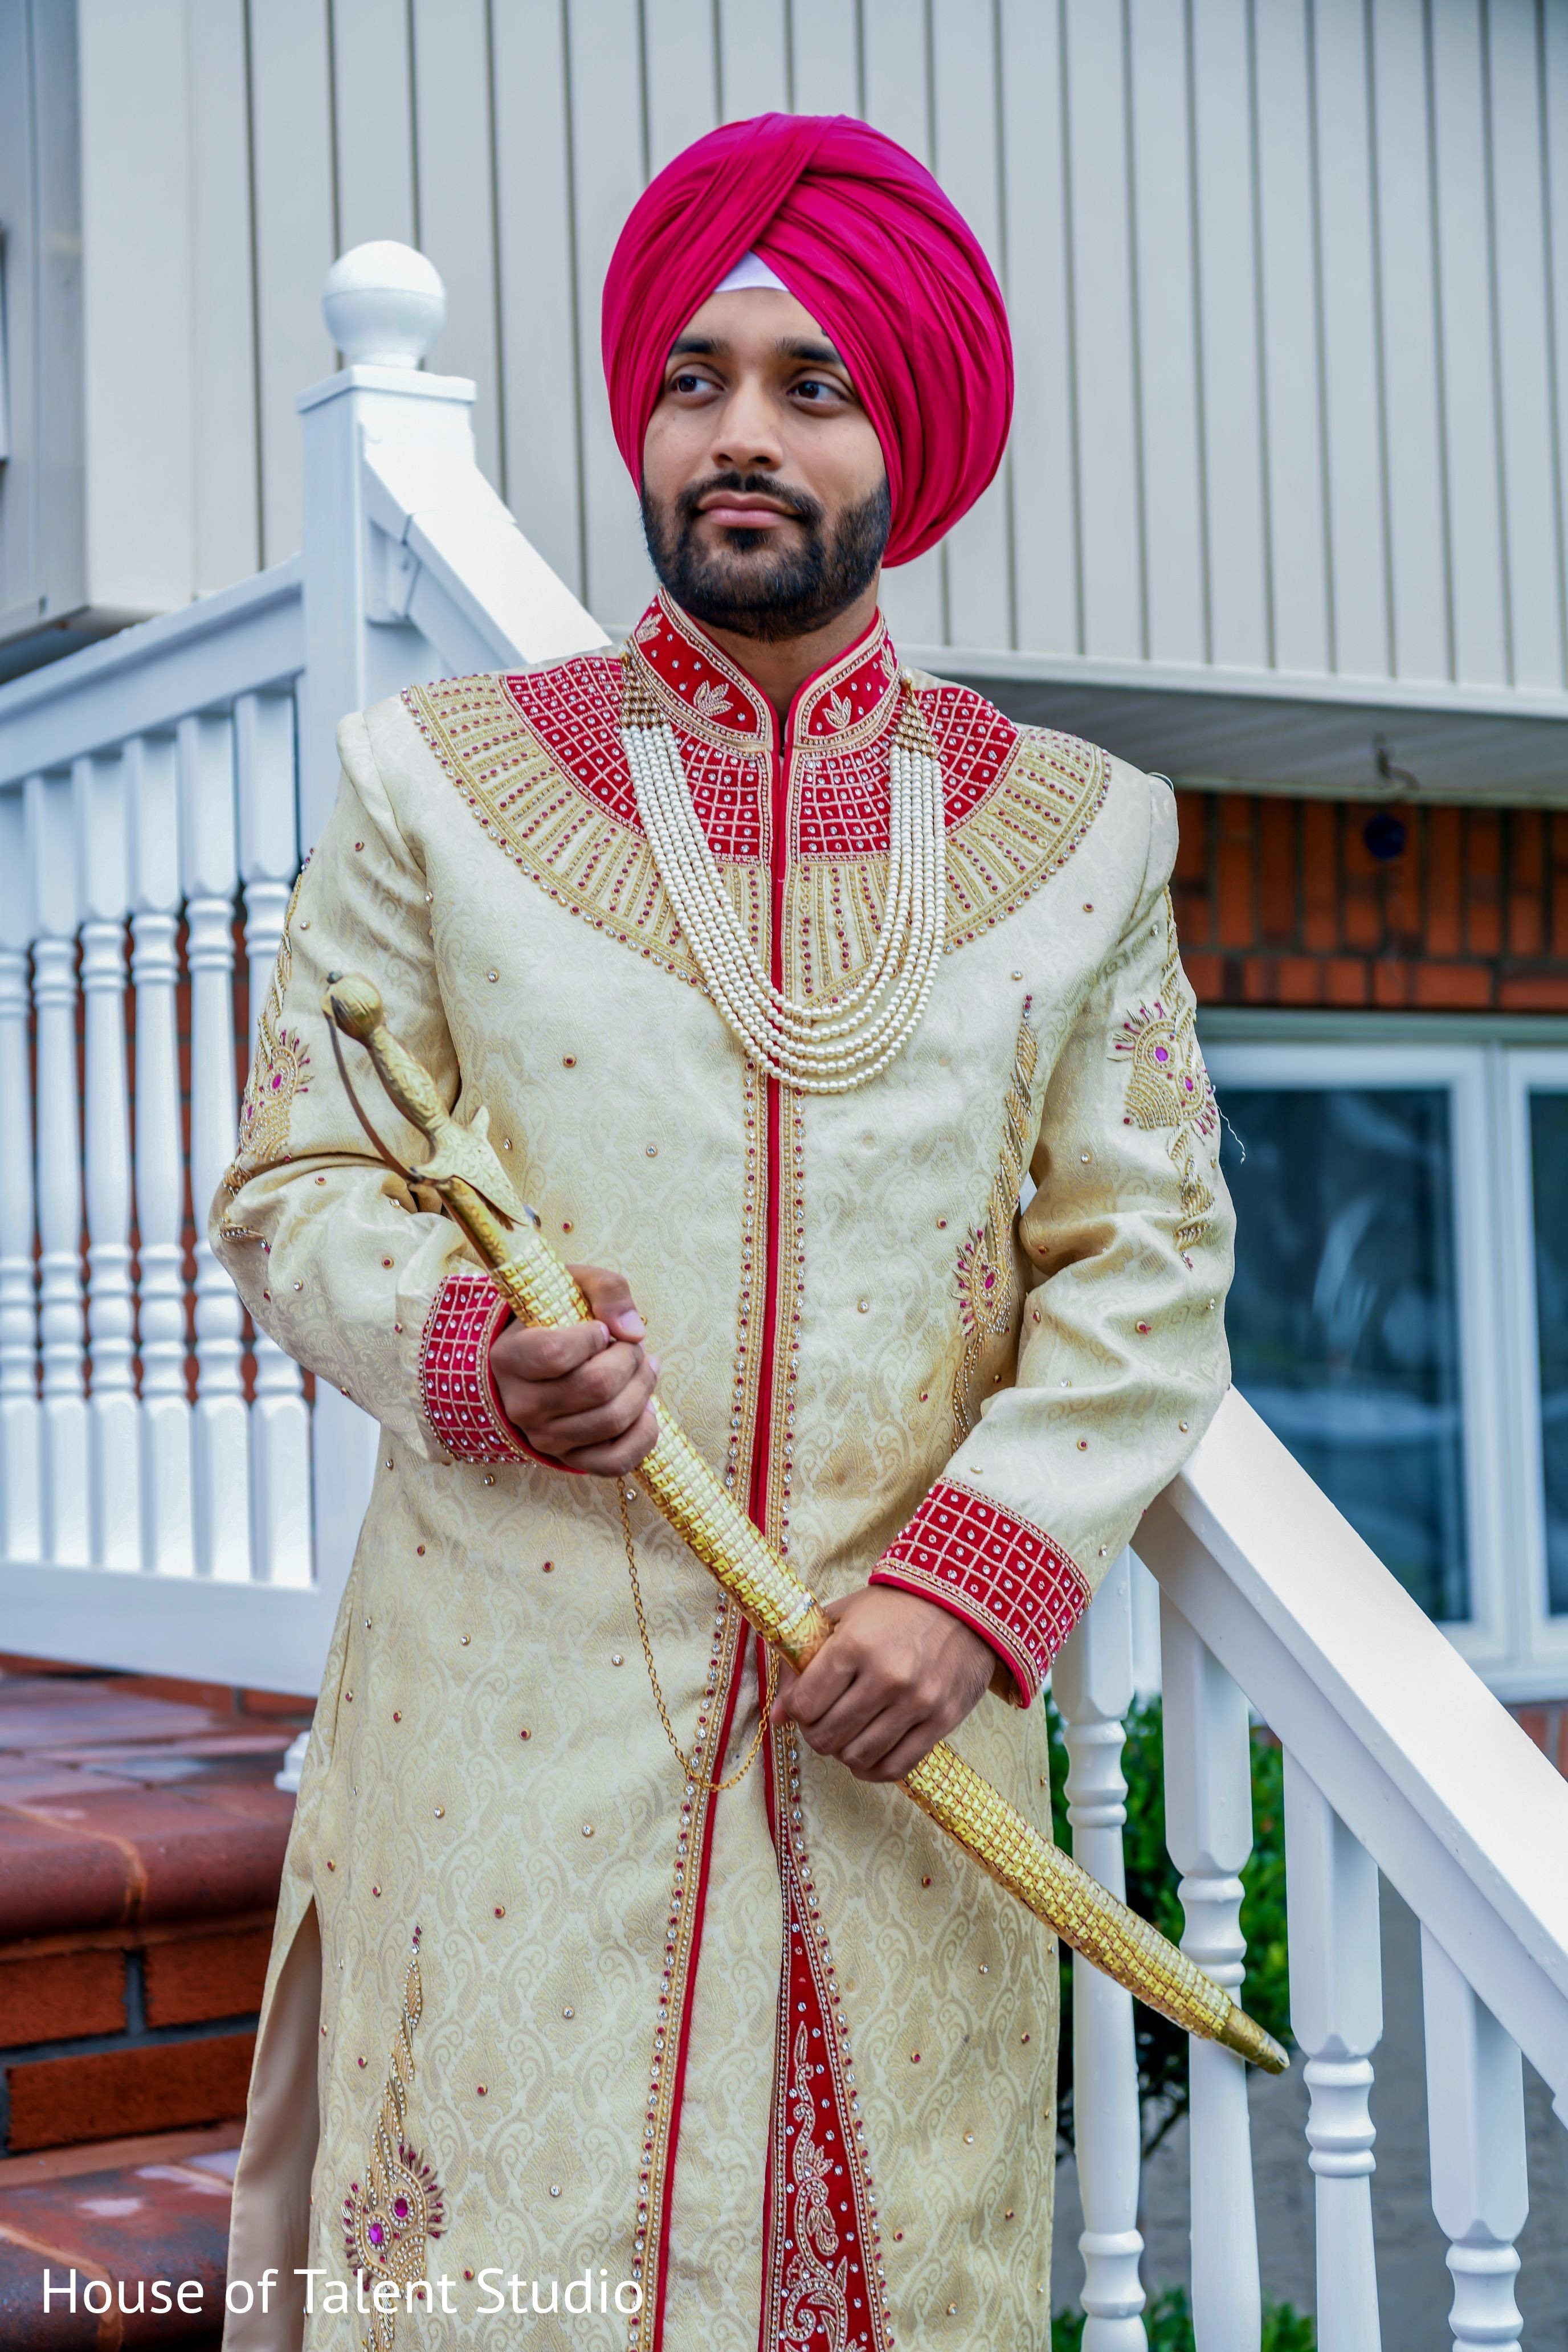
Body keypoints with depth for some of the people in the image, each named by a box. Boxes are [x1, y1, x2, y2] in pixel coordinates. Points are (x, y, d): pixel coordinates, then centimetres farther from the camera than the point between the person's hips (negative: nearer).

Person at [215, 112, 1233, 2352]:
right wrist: (471, 1348, -16)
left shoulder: (1069, 831, 7)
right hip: (520, 1712, -1)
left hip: (898, 1729, 1)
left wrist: (977, 1577, -10)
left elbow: (1146, 1258, 4)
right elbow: (296, 1187, 5)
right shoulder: (442, 782, 5)